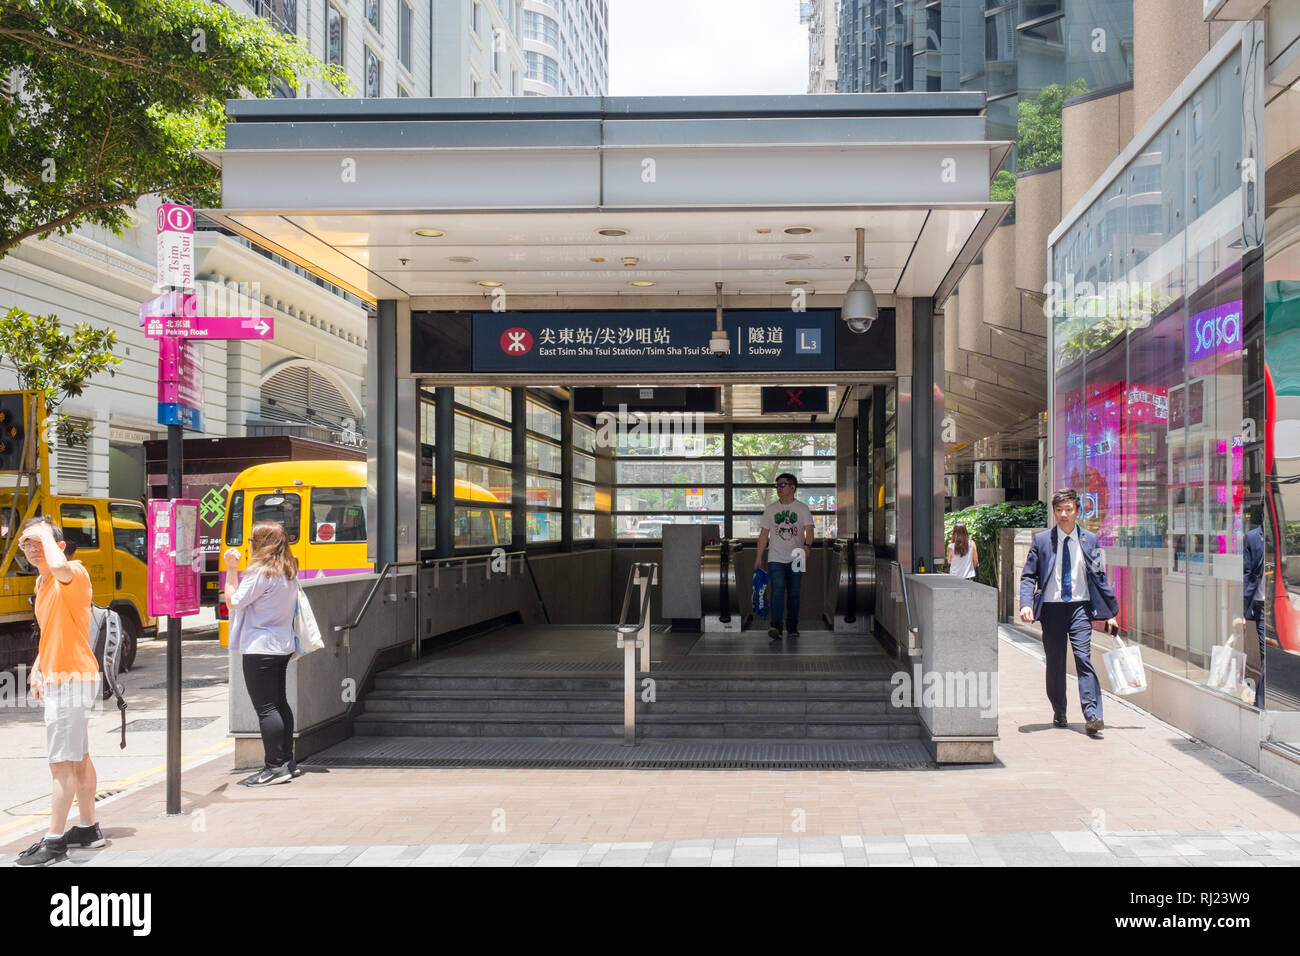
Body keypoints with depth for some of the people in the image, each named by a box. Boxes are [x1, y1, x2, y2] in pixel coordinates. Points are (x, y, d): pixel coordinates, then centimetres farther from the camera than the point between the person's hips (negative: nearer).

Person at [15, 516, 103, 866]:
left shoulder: (74, 574, -16)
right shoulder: (42, 582, 13)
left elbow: (59, 566, -42)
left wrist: (46, 533, -26)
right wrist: (38, 667, 13)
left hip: (72, 680, -10)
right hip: (56, 679, 10)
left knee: (62, 762, -6)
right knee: (78, 757, 17)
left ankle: (54, 841, 0)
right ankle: (89, 828, 28)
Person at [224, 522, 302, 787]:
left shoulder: (260, 572, -16)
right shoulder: (289, 572, 11)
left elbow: (233, 602, -11)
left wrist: (231, 569, -4)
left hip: (259, 648, -9)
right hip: (282, 646, 9)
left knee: (265, 708, -6)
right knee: (279, 703, 15)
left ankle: (276, 767, -5)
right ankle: (287, 762, 20)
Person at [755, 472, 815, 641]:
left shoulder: (802, 508, 4)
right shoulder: (770, 509, 9)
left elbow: (809, 529, -8)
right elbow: (764, 534, 10)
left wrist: (807, 546, -28)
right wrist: (759, 557, 5)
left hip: (795, 559, 0)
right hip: (776, 559, 0)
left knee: (794, 593, 6)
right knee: (778, 589, -17)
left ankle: (792, 627, 19)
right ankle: (775, 626, -23)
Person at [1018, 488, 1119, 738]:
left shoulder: (1089, 540, 6)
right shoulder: (1042, 540, 4)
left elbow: (1100, 577, 11)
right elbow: (1028, 576, 4)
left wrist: (1109, 612, 8)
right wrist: (1026, 604, -12)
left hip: (1080, 607, -1)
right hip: (1051, 607, 1)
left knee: (1083, 657, -13)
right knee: (1055, 662, 7)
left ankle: (1092, 715, -15)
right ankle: (1059, 712, 23)